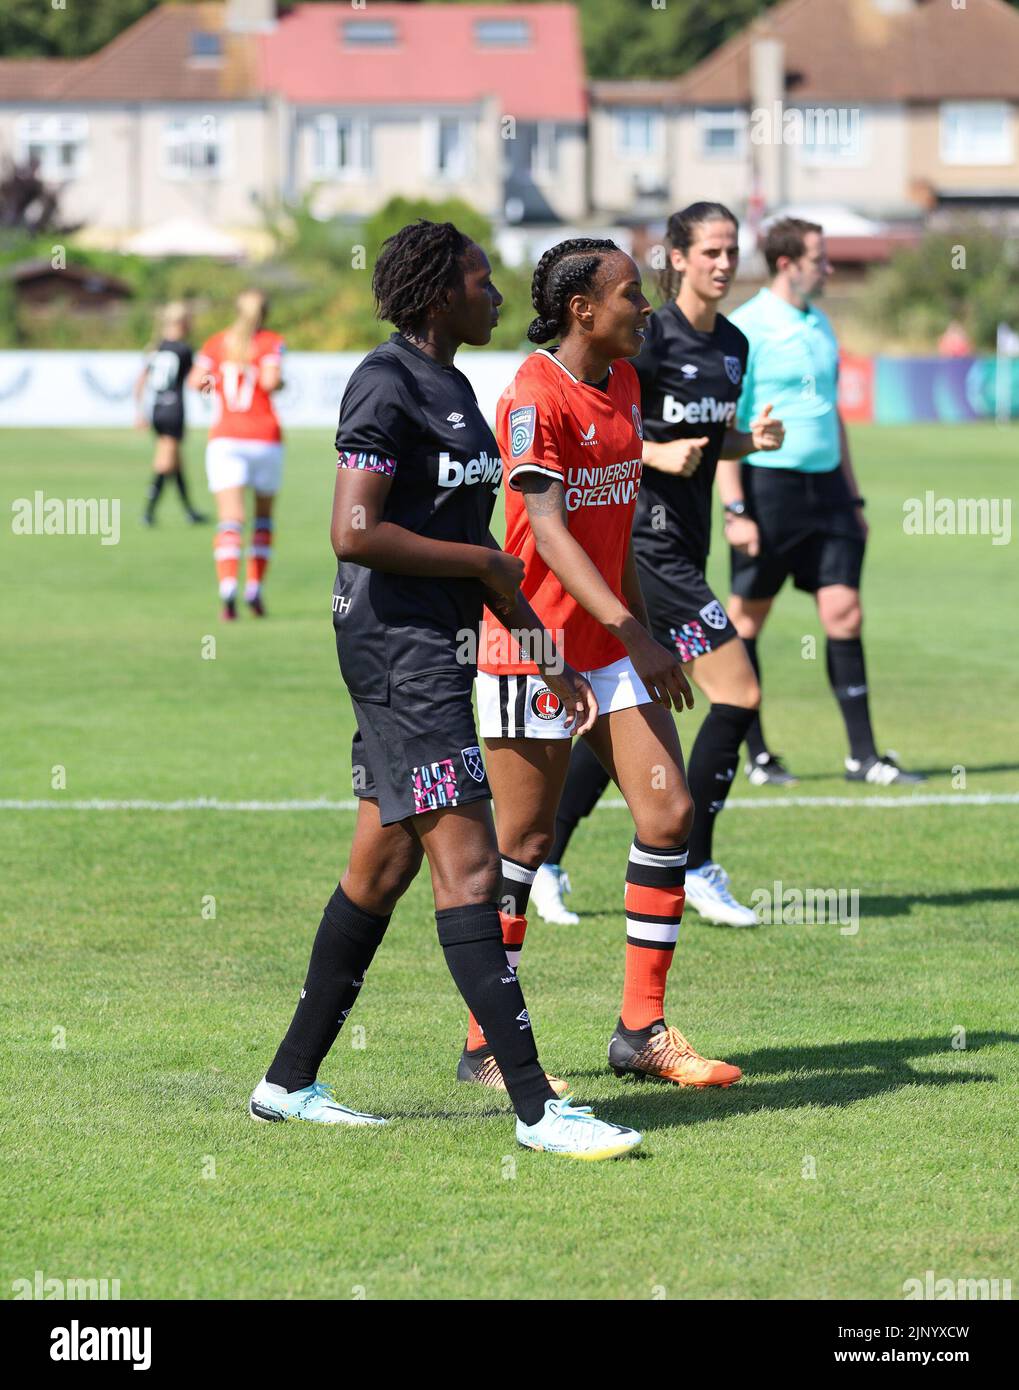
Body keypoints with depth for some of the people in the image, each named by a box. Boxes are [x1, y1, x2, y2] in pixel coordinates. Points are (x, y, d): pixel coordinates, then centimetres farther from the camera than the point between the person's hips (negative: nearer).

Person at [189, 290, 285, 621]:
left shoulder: (217, 342, 6)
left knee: (230, 520, -9)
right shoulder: (272, 342, 0)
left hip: (225, 439, 1)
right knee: (264, 514, 19)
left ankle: (228, 589, -29)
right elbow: (270, 380, -15)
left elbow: (195, 381, -2)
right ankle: (254, 590, 13)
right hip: (265, 439, -1)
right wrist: (279, 383, 6)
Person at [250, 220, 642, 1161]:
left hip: (439, 648, 10)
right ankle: (536, 1107, -14)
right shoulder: (388, 386, -13)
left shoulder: (451, 387, 17)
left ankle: (290, 1081, 21)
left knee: (382, 869, 13)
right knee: (468, 866, -12)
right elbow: (354, 532, -22)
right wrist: (485, 562, -12)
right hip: (398, 647, -10)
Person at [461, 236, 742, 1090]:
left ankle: (643, 1030, 8)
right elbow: (548, 531, -24)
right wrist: (632, 633, -31)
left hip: (611, 639, 8)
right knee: (526, 841, -1)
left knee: (669, 812, 0)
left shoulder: (623, 382, 11)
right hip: (537, 638, -8)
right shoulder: (536, 395, -16)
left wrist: (642, 626, 20)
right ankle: (485, 1046, 10)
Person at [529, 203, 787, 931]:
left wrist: (752, 438, 4)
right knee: (739, 693, -11)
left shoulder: (733, 346, 11)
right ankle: (693, 868, -2)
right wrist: (658, 454, -22)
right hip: (645, 537, -8)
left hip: (685, 542, 8)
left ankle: (542, 860, 18)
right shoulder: (647, 338, -13)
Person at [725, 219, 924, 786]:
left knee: (844, 611, -1)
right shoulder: (747, 329, -9)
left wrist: (854, 498, 21)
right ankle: (754, 752, 13)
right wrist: (736, 510, -17)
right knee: (748, 619, 3)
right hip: (768, 483, -6)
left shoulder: (820, 326, 14)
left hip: (825, 485, 6)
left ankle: (863, 755, 1)